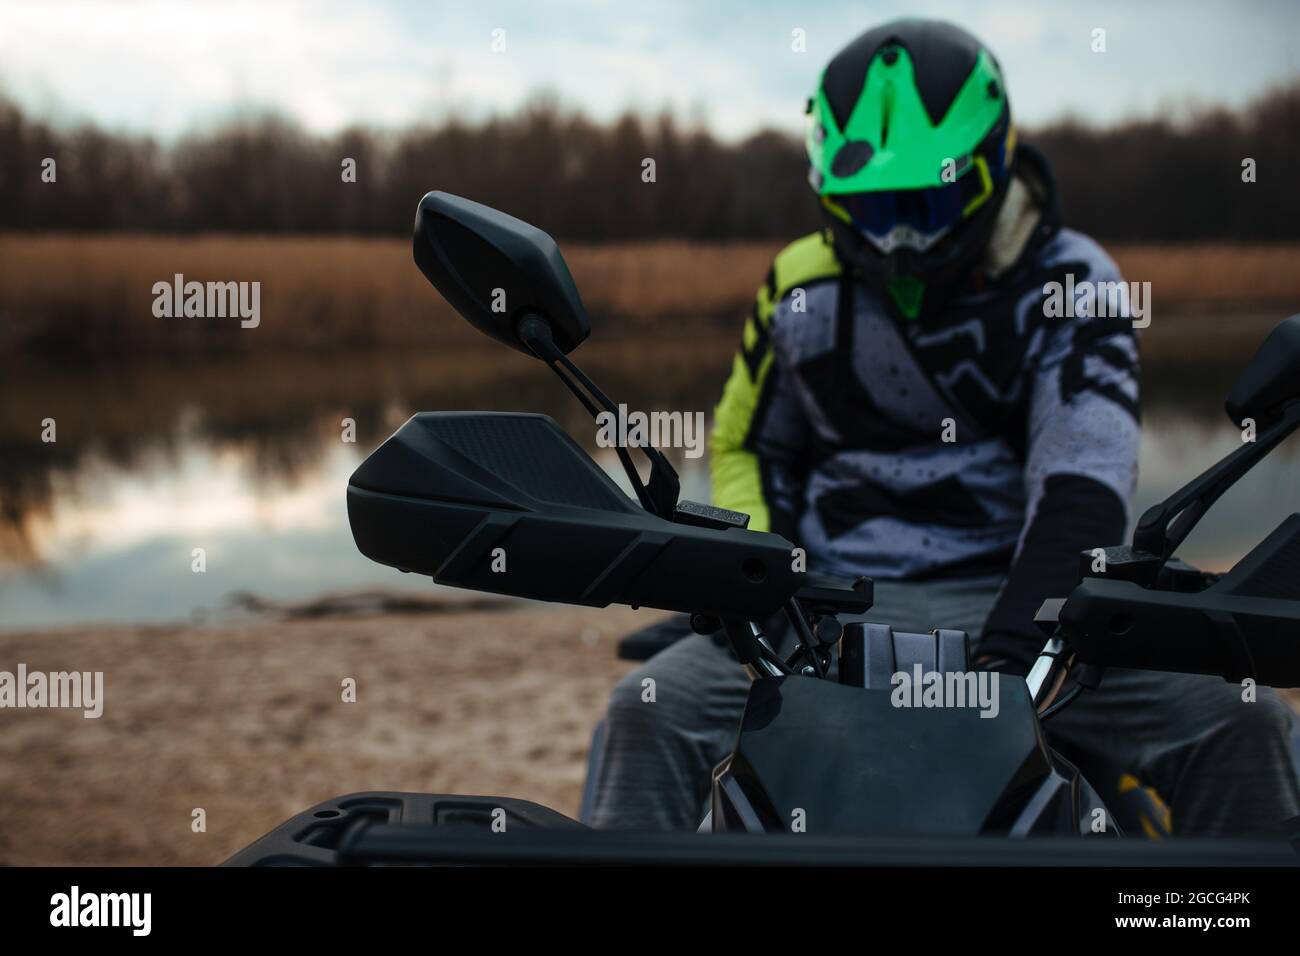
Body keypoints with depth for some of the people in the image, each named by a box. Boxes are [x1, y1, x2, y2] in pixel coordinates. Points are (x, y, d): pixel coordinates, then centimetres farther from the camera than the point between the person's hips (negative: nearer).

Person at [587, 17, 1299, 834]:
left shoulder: (1070, 284, 0)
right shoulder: (801, 286, 10)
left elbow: (1082, 482, -13)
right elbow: (747, 445, 21)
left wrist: (1014, 641, -27)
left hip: (1015, 592, -1)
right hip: (835, 605, 2)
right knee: (653, 712, -22)